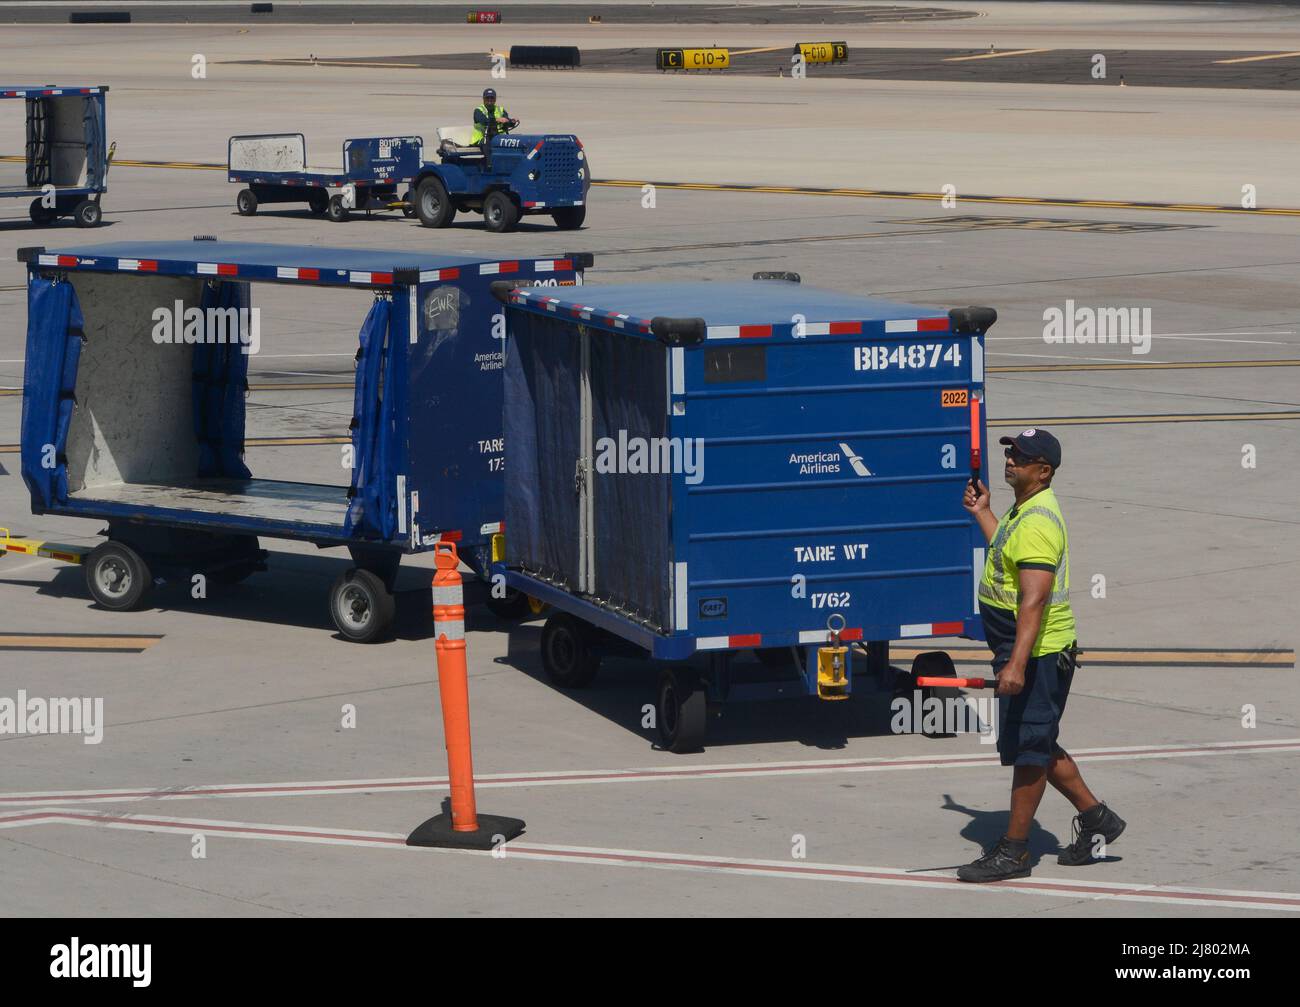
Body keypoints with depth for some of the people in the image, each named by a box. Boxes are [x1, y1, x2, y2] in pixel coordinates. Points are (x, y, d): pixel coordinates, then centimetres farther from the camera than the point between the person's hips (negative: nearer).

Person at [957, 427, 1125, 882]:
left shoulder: (1038, 522, -21)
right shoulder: (1024, 511, 12)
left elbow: (1034, 598, -30)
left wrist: (1018, 663, -37)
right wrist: (983, 513, 35)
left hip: (1036, 653, -11)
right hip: (1022, 652, 11)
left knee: (1027, 749, -2)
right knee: (1039, 747, 19)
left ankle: (1014, 851, 4)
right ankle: (1095, 817, 29)